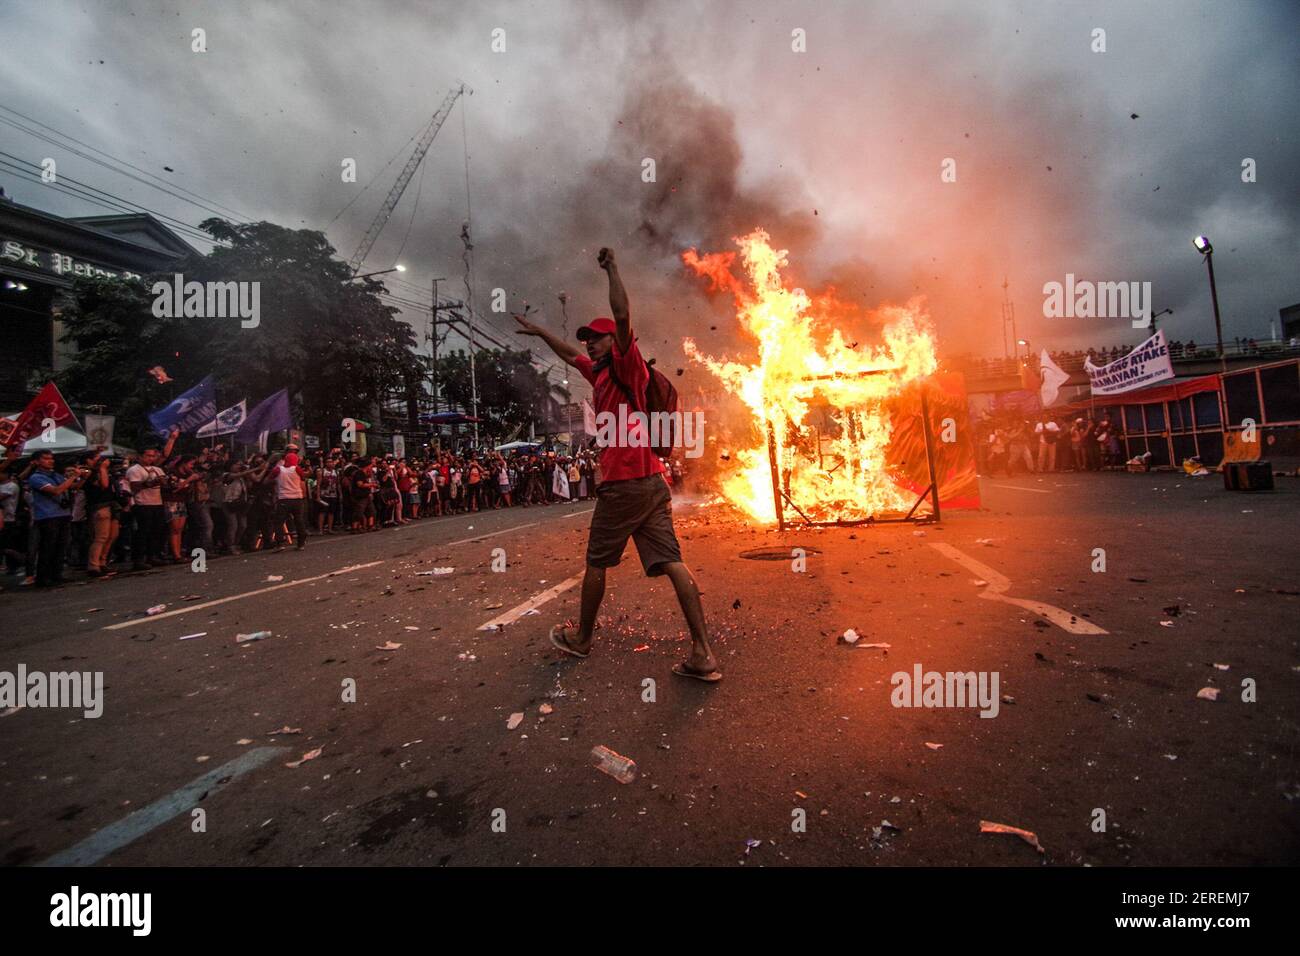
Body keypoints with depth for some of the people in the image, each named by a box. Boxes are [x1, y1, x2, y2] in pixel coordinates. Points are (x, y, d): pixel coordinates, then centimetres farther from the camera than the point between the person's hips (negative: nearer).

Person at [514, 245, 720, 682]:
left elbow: (623, 316, -16)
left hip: (624, 482, -9)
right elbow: (569, 355, 39)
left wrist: (611, 268, -9)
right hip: (653, 481, 9)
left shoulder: (625, 363, 0)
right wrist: (539, 332, 47)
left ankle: (582, 638, 27)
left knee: (596, 563, 9)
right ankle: (702, 654, -3)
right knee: (671, 562, -1)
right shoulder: (599, 372, 23)